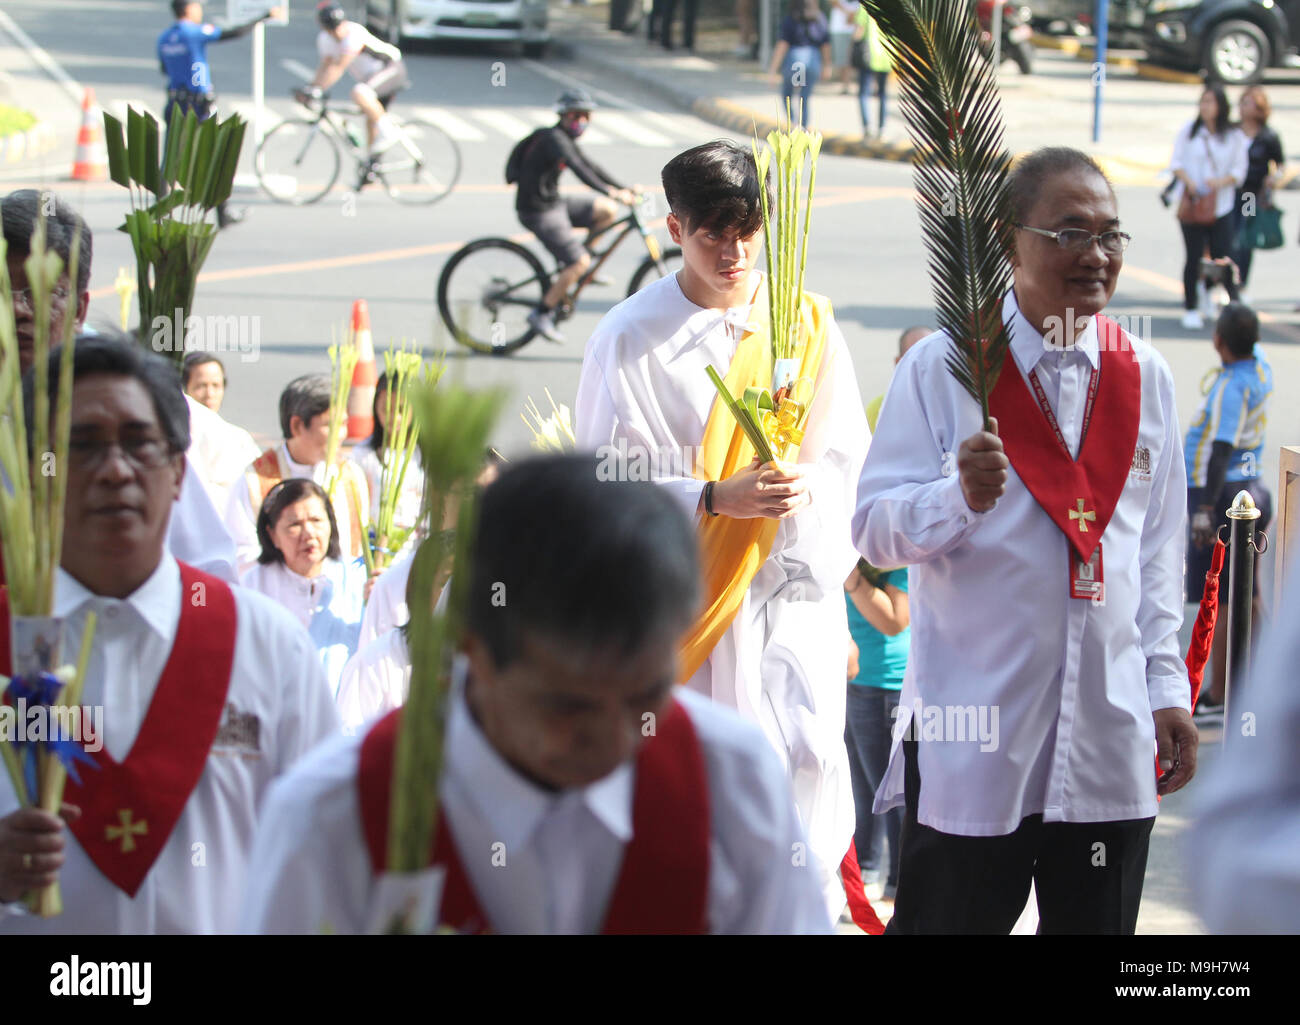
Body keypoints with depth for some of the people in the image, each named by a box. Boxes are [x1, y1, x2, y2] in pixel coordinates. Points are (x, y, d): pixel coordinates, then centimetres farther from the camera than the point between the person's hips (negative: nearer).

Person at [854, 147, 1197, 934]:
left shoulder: (1146, 378, 10)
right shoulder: (943, 369, -3)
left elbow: (1159, 547, 15)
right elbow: (875, 532, -7)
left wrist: (1168, 688, 10)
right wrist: (962, 497, -26)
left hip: (1111, 737, 4)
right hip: (974, 734, -4)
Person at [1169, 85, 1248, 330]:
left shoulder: (1234, 136, 2)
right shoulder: (1189, 130, 3)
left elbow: (1239, 170, 2)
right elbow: (1176, 162, 4)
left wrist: (1221, 181, -17)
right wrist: (1188, 181, -15)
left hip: (1220, 206, 0)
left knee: (1223, 256, -8)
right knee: (1194, 257, 0)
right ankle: (1190, 309, 10)